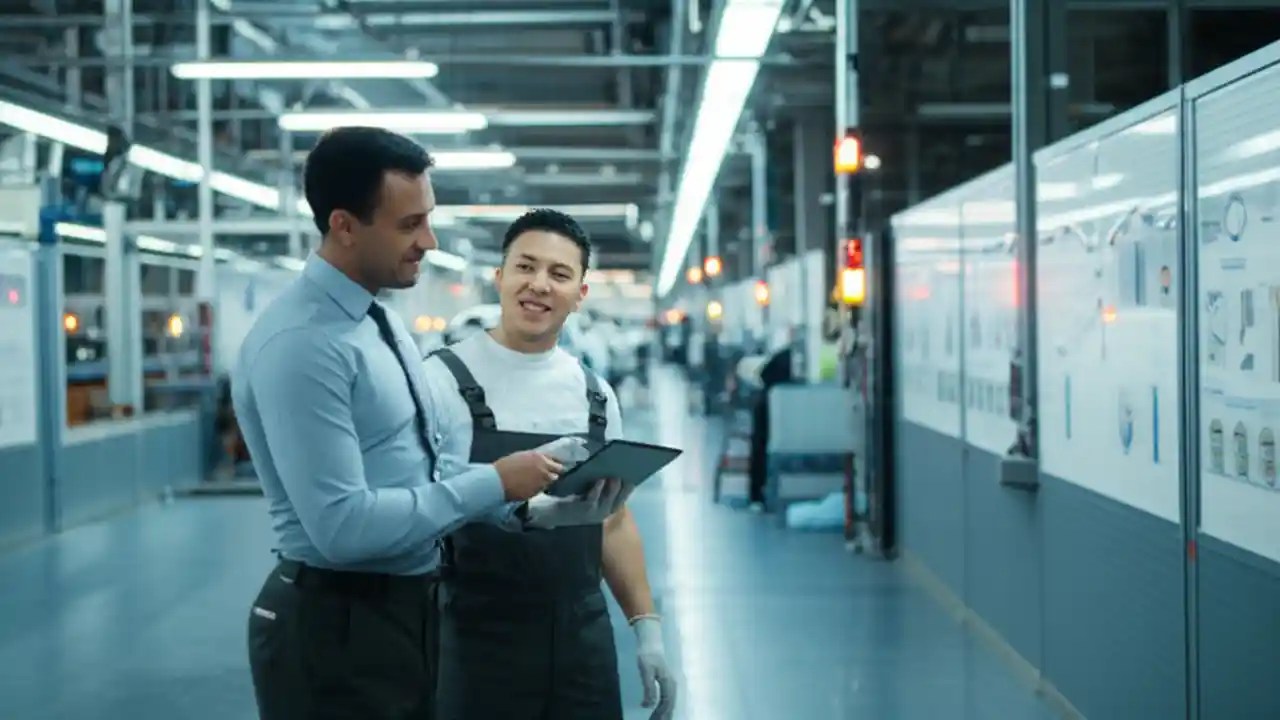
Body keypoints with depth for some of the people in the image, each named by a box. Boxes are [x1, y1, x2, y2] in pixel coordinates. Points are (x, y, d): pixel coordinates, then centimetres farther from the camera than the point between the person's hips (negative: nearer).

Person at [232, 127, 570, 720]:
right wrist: (493, 485, -21)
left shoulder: (382, 322, 9)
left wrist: (517, 503, -1)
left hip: (407, 611, 9)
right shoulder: (300, 345, -22)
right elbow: (343, 525, -28)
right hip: (336, 629, -9)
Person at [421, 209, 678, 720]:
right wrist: (524, 510, -30)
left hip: (583, 643, 5)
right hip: (478, 647, -5)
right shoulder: (444, 381, -9)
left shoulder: (596, 394, 8)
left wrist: (646, 626, 9)